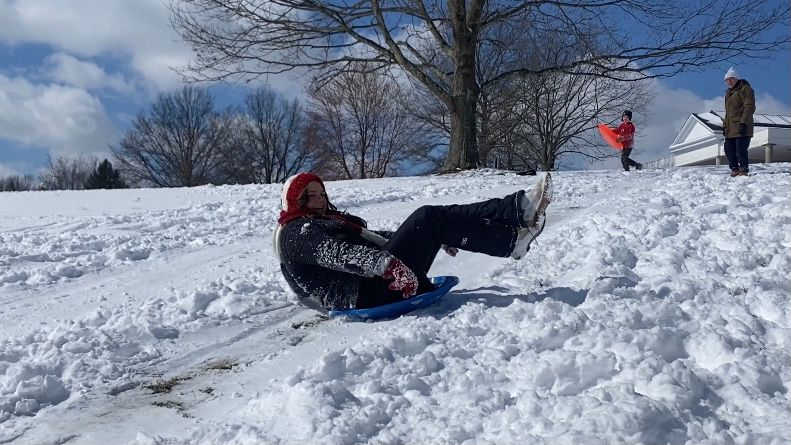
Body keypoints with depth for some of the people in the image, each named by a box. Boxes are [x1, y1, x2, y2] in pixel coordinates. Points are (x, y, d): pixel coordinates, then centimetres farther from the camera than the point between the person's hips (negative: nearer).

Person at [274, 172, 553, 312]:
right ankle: (512, 240, -17)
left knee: (438, 219, -1)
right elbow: (338, 253, -20)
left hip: (378, 278, 9)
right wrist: (389, 265, -35)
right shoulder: (297, 232, -1)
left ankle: (518, 210, -12)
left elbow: (372, 238, 30)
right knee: (426, 218, -16)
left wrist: (434, 238, 26)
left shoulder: (329, 220, 30)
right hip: (363, 293, -9)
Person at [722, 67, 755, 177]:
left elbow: (749, 107, -14)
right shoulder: (728, 93, 23)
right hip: (730, 129, 9)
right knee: (728, 149, 8)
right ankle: (735, 169, 21)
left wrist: (743, 123, -22)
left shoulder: (745, 89, -5)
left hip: (741, 127, -9)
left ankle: (743, 170, -1)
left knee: (741, 149, -10)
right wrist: (725, 126, 22)